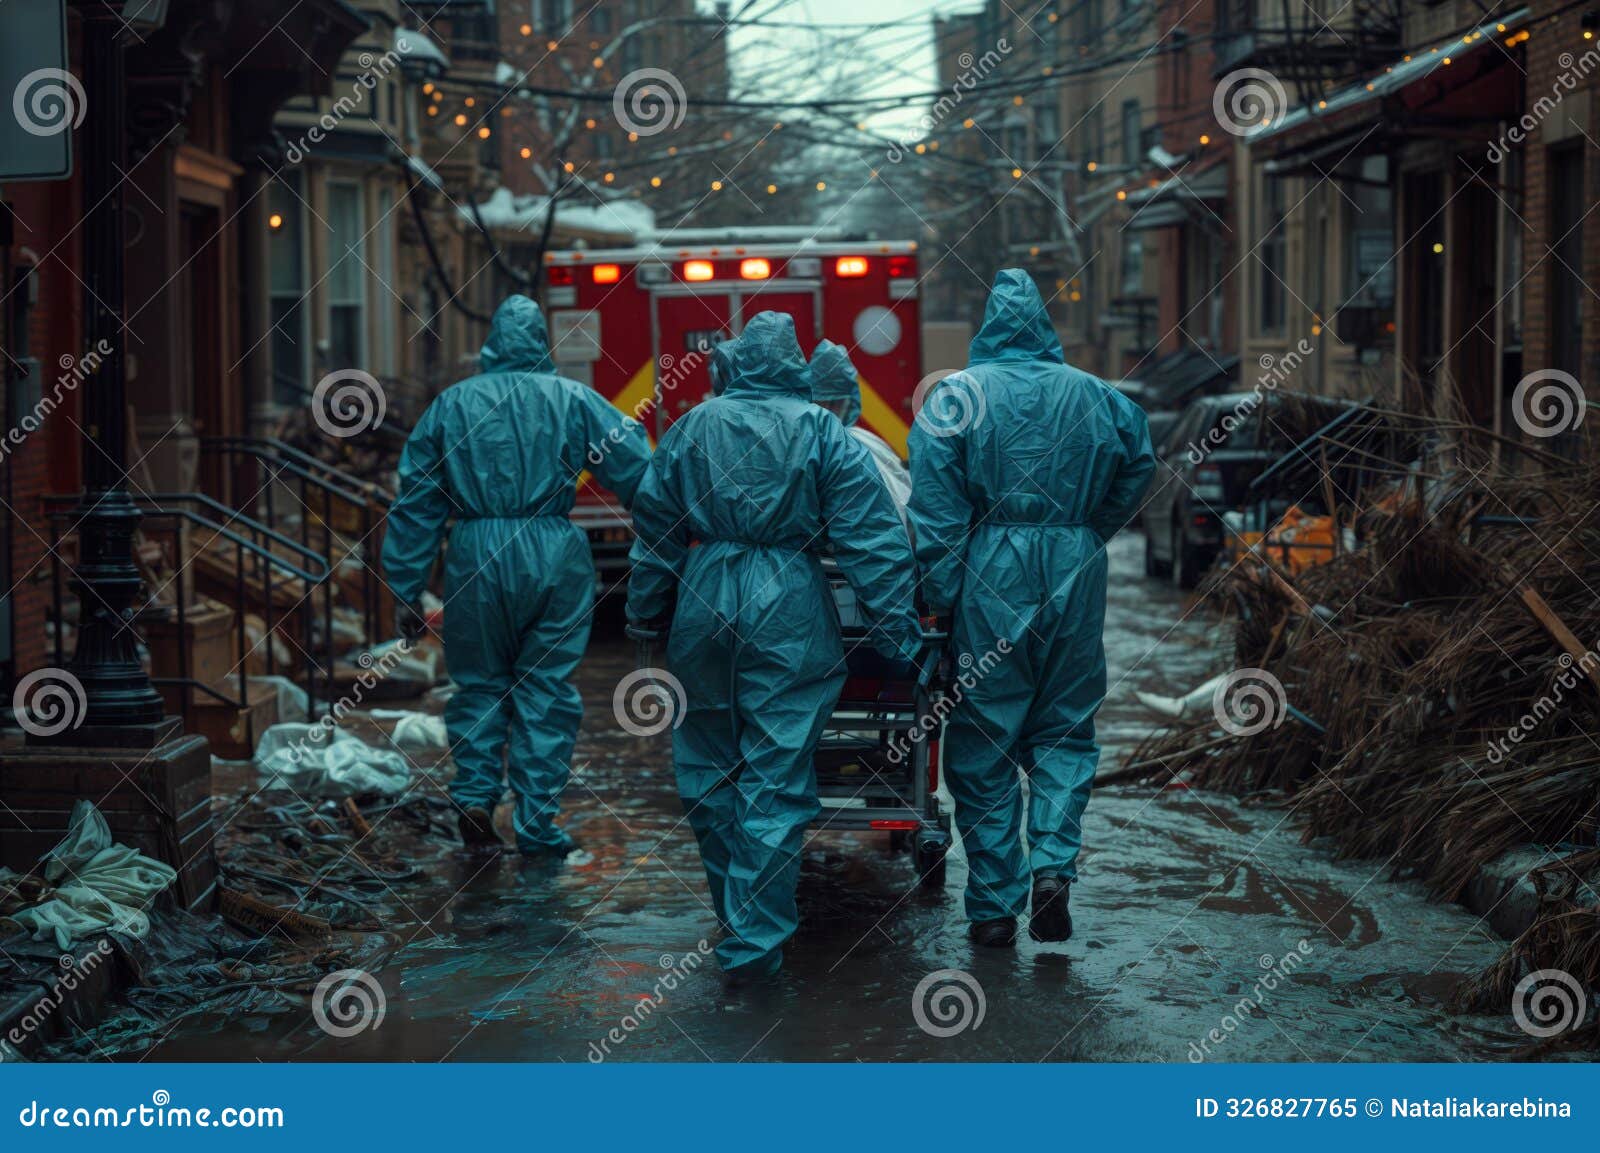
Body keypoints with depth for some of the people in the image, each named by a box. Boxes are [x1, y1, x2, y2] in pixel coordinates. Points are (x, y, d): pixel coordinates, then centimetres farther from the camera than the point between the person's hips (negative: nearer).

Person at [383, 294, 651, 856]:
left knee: (480, 683, 17)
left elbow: (415, 502, 7)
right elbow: (636, 473, 1)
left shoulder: (451, 404, 7)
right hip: (555, 557, -1)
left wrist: (405, 588, 11)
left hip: (476, 558, 1)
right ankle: (536, 822, 9)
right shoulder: (575, 400, 3)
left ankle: (475, 798, 5)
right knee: (547, 688, 8)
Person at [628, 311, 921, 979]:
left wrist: (649, 613, 24)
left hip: (703, 613, 3)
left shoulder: (691, 428, 8)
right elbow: (872, 541, -5)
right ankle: (754, 937, -2)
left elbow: (654, 530, 14)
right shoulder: (822, 433, -1)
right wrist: (897, 633, -3)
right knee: (776, 781, 0)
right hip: (790, 620, -3)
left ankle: (736, 911, 30)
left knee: (707, 771, 18)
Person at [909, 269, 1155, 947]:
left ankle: (994, 906, 8)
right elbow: (1138, 466, 17)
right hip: (1075, 577, 2)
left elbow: (936, 509, -8)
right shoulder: (1096, 396, 6)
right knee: (1066, 729, 14)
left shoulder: (955, 397, -3)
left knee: (983, 744, 5)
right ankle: (1053, 861, -6)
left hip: (990, 579, -2)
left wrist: (940, 597, -6)